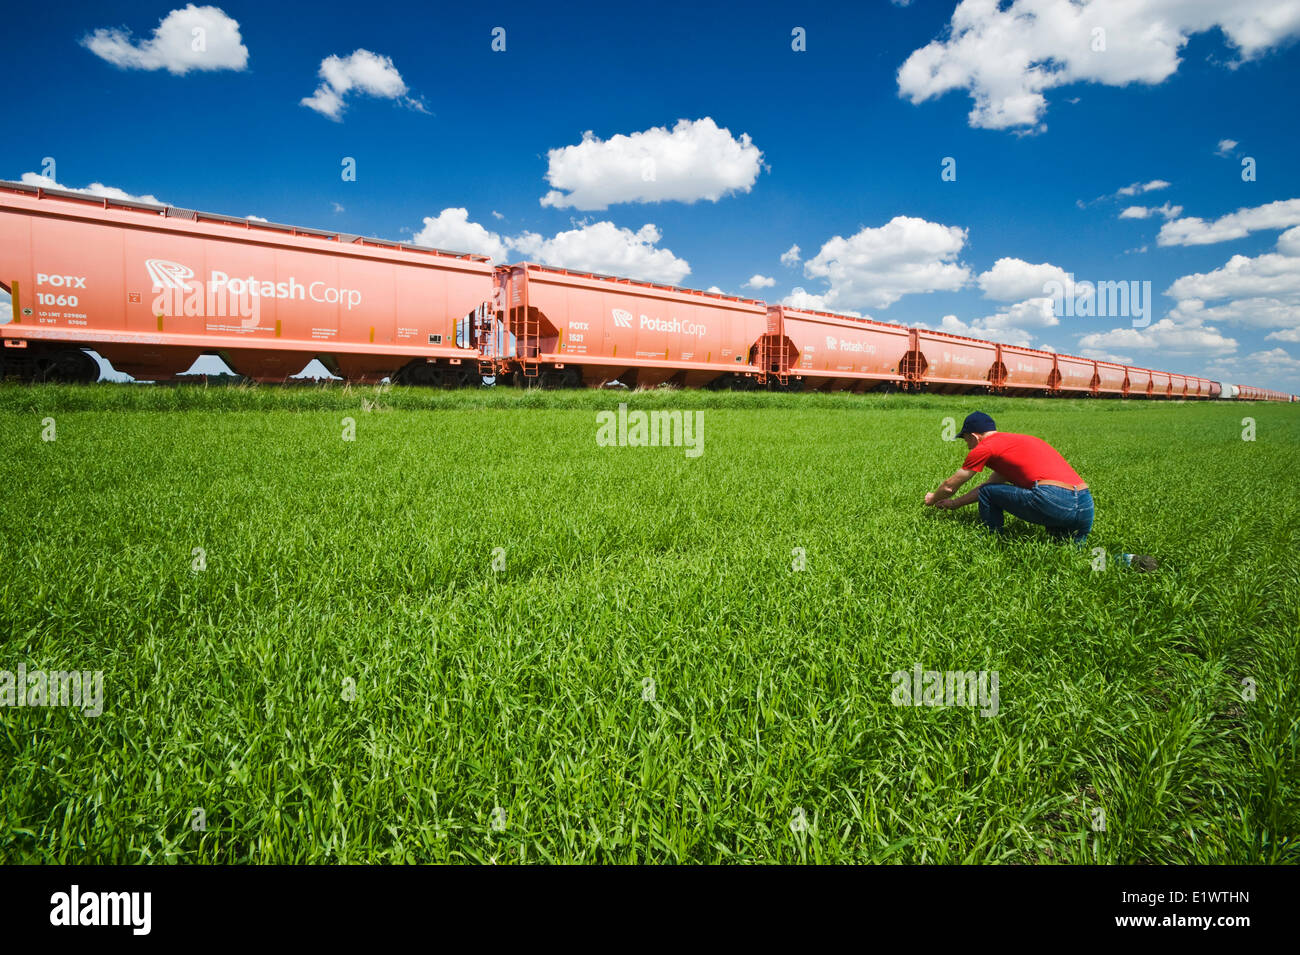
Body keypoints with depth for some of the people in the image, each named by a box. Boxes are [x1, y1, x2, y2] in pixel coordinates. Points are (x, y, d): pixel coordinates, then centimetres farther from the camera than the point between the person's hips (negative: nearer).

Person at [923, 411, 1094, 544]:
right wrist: (955, 503, 45)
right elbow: (991, 483, 40)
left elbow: (950, 486, 15)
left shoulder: (986, 447, 4)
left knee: (987, 493, 6)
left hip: (1053, 503, -8)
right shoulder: (1018, 440, 30)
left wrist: (932, 499, 36)